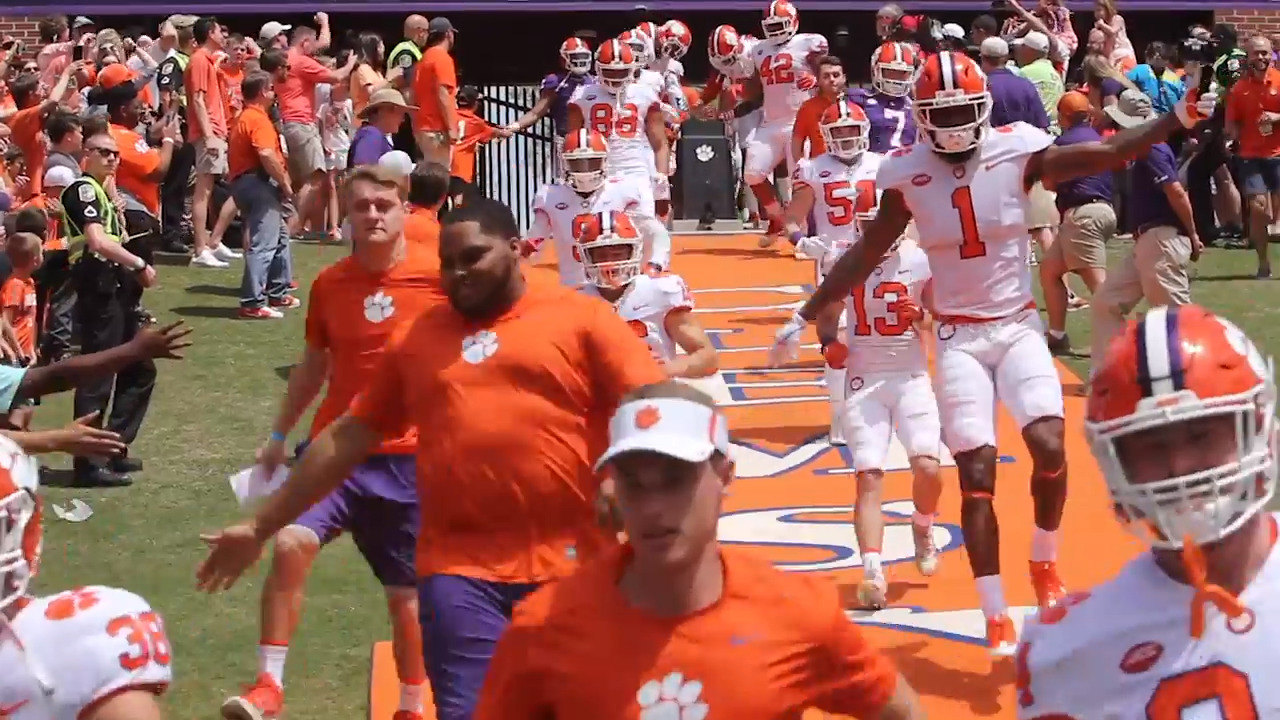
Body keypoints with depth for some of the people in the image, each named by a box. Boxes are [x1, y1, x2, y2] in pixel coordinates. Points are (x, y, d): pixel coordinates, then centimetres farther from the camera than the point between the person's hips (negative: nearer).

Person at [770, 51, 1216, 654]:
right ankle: (996, 619, 4)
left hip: (1018, 326, 0)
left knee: (1049, 445, -18)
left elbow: (1108, 155, -9)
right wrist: (804, 319, 7)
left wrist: (1178, 119, -20)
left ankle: (1044, 564, 11)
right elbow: (865, 255, 5)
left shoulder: (1016, 152, -7)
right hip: (959, 337, 0)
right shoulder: (908, 175, -4)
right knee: (976, 473, -5)